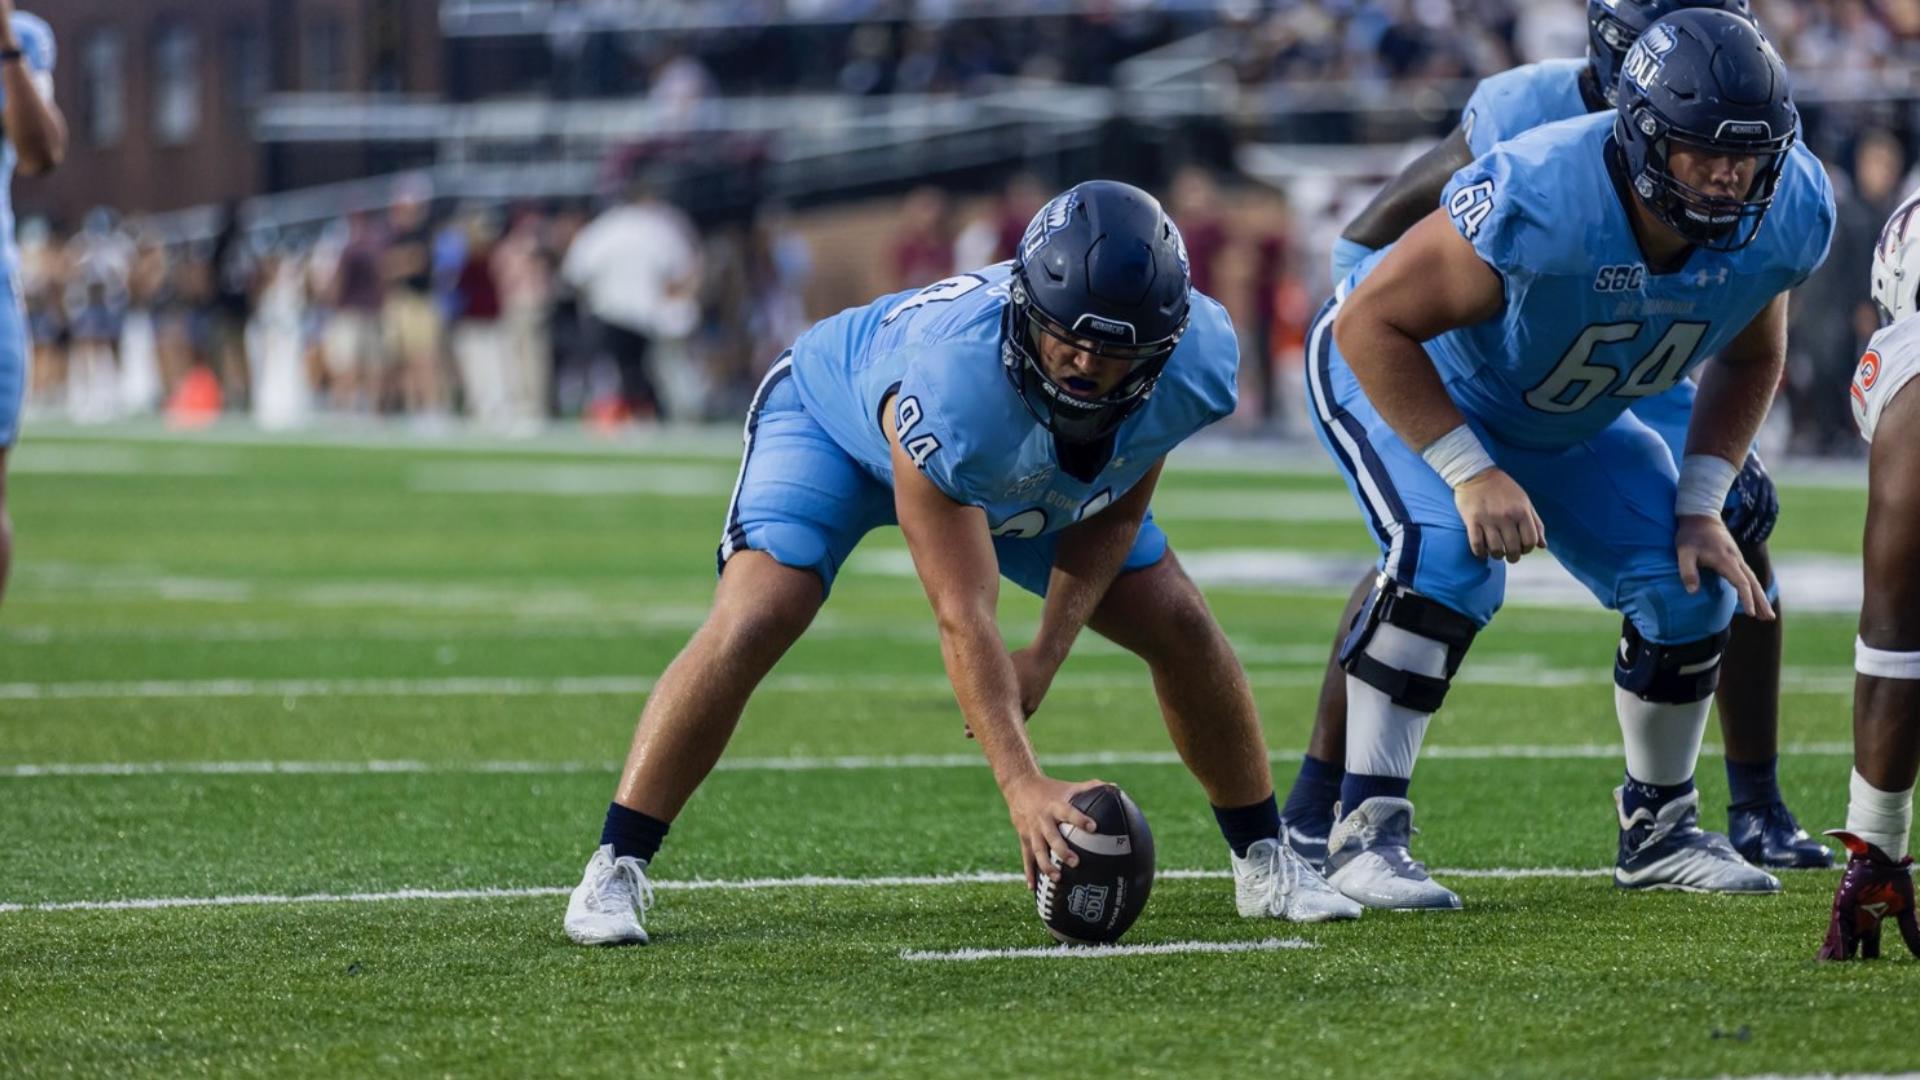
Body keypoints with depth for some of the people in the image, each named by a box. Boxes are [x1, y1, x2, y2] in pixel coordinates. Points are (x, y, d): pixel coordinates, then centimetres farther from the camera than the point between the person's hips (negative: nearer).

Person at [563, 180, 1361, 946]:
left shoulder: (1194, 363, -32)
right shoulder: (946, 380, -47)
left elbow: (1112, 511, -11)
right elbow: (963, 618, -44)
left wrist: (1047, 655, -18)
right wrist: (1021, 784, -52)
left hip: (1026, 484, 5)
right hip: (837, 418, -5)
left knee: (1181, 627, -2)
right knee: (750, 625, -25)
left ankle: (1264, 858, 17)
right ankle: (616, 867, -16)